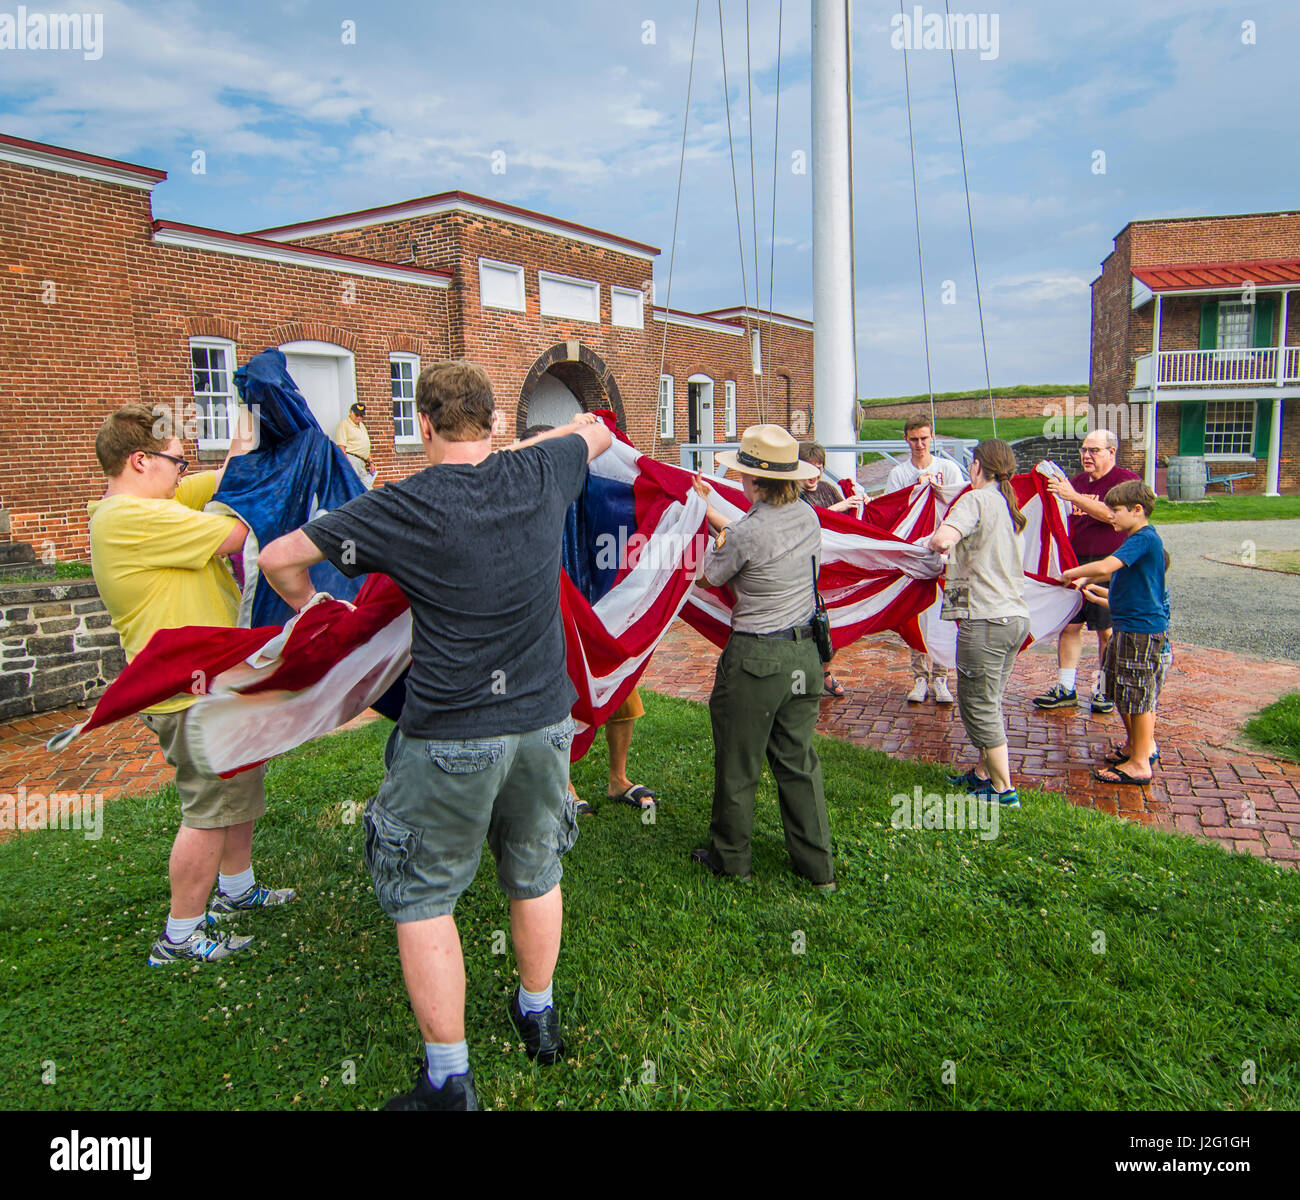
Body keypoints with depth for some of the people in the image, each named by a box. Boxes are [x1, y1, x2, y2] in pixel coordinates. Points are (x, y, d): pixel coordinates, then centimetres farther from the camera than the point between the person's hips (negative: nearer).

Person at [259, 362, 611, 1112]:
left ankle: (449, 1081, 21)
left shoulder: (403, 509, -12)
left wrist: (312, 612, 18)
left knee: (423, 897, 12)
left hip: (451, 738, -4)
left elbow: (279, 558, -2)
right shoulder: (538, 476, -3)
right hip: (544, 721, 5)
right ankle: (538, 1017, 43)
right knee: (536, 876, 22)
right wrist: (516, 447, 30)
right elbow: (597, 430, 20)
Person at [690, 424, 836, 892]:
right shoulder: (807, 517, 0)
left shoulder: (746, 534, -21)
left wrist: (716, 534, 16)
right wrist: (711, 508, 23)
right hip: (804, 651, 7)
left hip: (755, 658, -7)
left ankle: (730, 857, 29)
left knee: (738, 765, 11)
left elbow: (713, 574, -2)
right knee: (798, 760, 17)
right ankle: (818, 866, 24)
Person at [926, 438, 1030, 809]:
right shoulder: (1008, 505, 16)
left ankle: (1004, 789, 9)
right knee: (989, 702, 20)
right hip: (1016, 615, 9)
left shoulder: (977, 499, -10)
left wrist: (932, 541, -5)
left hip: (986, 618, -9)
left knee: (979, 706, 2)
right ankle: (983, 774, 33)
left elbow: (943, 538, -28)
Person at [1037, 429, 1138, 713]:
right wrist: (1054, 489, 8)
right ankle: (1065, 689, 11)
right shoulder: (1078, 480, 16)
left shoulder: (1125, 480, -5)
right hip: (1074, 562, 6)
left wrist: (1074, 497, -25)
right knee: (1069, 624, 4)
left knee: (1107, 630, 1)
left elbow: (1112, 514, -21)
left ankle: (1104, 689, 13)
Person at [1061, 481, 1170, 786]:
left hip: (1142, 630, -10)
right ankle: (1136, 744, 36)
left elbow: (1105, 567, -30)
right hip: (1128, 626, 10)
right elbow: (1114, 569, 27)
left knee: (1137, 694, -3)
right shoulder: (1138, 538, 14)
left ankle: (1140, 764, 5)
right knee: (1121, 689, 20)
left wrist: (1070, 574, -16)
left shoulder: (1144, 538, -19)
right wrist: (1085, 580, 14)